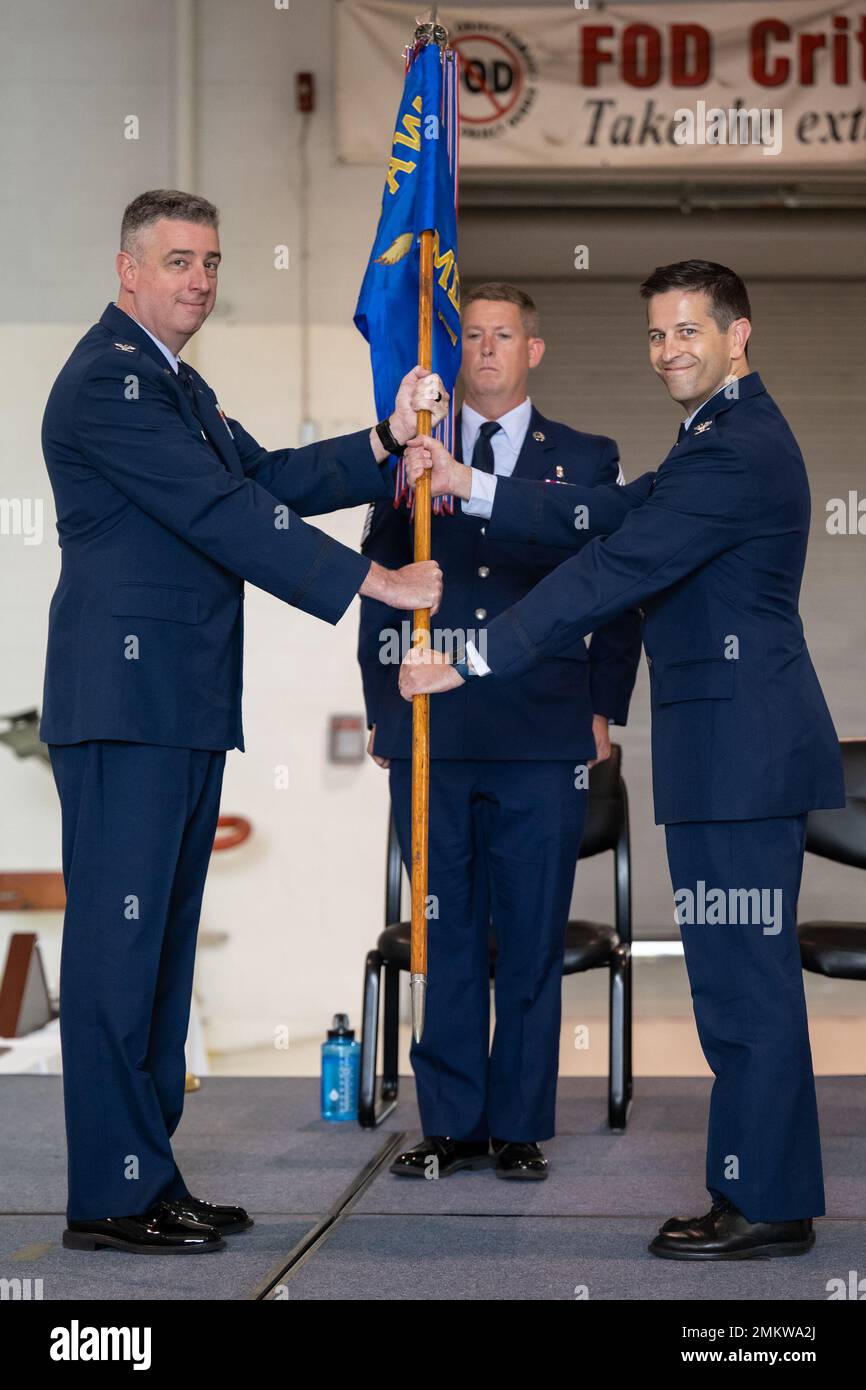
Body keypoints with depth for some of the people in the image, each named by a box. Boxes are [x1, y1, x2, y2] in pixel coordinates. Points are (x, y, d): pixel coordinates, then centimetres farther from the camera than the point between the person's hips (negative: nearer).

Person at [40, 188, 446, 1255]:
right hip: (126, 703, -10)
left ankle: (149, 1174, 18)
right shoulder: (107, 379, -11)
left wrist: (388, 441, 5)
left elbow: (265, 480, 17)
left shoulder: (181, 388, 23)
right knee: (118, 940, -7)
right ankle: (110, 1196, -3)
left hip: (185, 707, 10)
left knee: (164, 943, 11)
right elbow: (222, 514, -18)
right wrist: (375, 583, -17)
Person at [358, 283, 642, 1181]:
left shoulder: (587, 461, 10)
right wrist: (381, 706, 6)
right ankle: (450, 1123, 13)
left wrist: (603, 710, 3)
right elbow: (379, 590, 13)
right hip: (429, 736, 1)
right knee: (443, 934, 4)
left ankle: (520, 1127, 11)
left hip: (544, 737, -1)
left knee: (532, 937, 2)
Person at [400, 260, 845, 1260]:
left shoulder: (735, 449, -16)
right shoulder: (728, 436, 19)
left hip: (740, 745, -11)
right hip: (732, 744, 11)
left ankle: (765, 1203, 2)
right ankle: (760, 1187, 20)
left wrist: (474, 661, -20)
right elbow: (606, 518, 17)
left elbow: (615, 569, -21)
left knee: (741, 973, -5)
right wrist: (469, 487, 8)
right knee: (741, 974, 13)